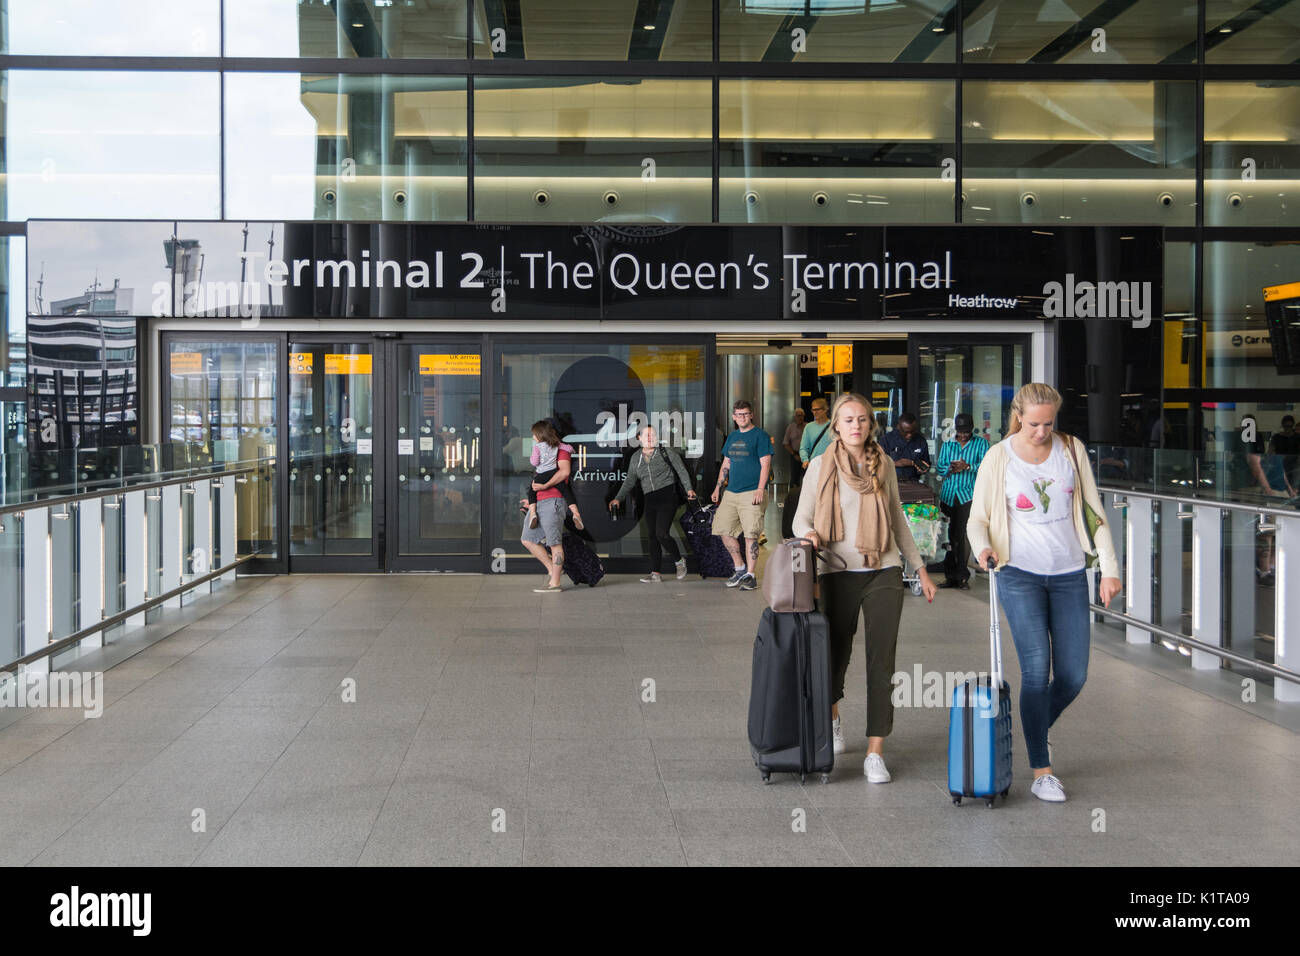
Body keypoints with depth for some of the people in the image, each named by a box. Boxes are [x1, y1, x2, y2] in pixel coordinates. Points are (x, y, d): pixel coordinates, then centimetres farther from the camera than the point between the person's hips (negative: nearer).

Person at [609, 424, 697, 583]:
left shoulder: (666, 452, 1)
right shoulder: (636, 457, 12)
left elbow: (681, 470, 2)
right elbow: (630, 481, 13)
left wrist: (688, 488, -10)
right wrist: (618, 498, 2)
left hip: (667, 497, -5)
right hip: (650, 500, 5)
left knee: (662, 534, -15)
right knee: (653, 537, 2)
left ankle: (679, 561, 8)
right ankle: (655, 574, 5)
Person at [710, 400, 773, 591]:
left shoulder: (760, 436, -4)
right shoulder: (732, 437, 17)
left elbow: (765, 464, -9)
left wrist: (760, 489, -18)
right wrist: (718, 488, 18)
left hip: (751, 493, -7)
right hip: (731, 492, 7)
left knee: (751, 535, -7)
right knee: (724, 530, 6)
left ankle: (750, 575, 0)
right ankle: (740, 569, 20)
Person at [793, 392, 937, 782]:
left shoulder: (884, 464, 7)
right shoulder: (821, 466, -1)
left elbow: (898, 520, 15)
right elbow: (801, 519, 1)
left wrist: (921, 569, 15)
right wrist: (810, 535, -22)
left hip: (884, 574, 1)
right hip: (840, 575, -1)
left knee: (881, 664, -4)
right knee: (836, 654, 11)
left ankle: (875, 753, 0)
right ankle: (832, 719, 43)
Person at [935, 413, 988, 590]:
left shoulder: (981, 444, 8)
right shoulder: (947, 445, 17)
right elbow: (939, 468, 12)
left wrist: (968, 466, -20)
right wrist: (951, 468, -9)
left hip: (968, 494, -4)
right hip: (948, 495, 4)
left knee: (962, 536, -11)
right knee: (949, 536, 4)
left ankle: (962, 577, -6)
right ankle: (950, 576, 10)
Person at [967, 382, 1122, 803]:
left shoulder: (1072, 450, 3)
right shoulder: (998, 458, -3)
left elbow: (1093, 511, 6)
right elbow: (978, 518, 1)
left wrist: (1109, 567, 1)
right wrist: (983, 547, -21)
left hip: (1069, 574, 3)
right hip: (1020, 574, -3)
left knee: (1073, 675, 3)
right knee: (1037, 669, -10)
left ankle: (1037, 728, 33)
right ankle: (1041, 771, -2)